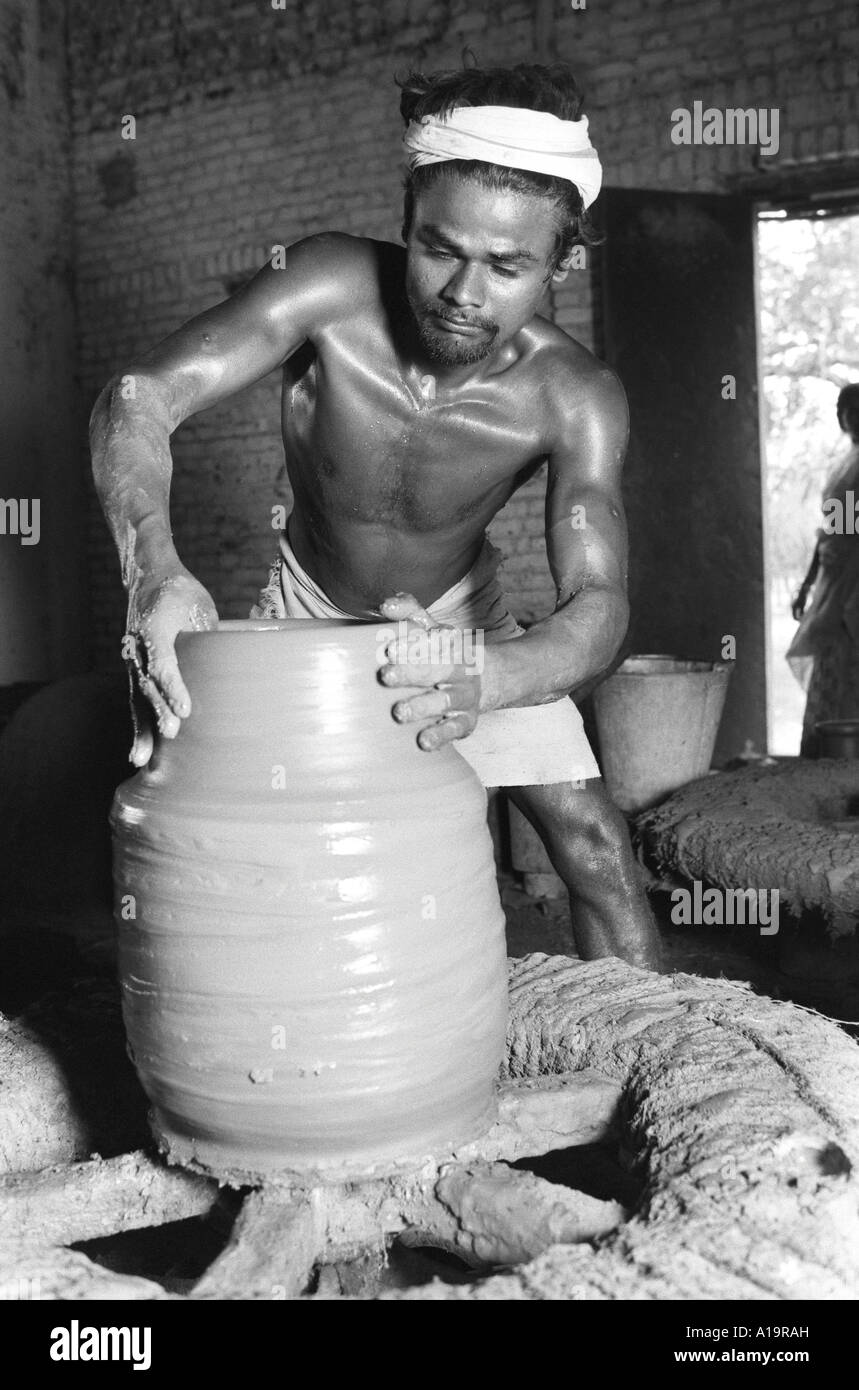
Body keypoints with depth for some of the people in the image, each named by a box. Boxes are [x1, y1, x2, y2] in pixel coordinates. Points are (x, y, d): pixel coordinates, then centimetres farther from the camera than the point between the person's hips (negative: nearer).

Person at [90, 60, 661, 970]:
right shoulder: (335, 289, -29)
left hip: (459, 618, 0)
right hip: (305, 610, 1)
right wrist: (154, 568, -55)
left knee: (594, 842, -7)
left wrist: (481, 678, -60)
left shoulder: (572, 400, -29)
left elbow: (596, 606, -37)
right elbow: (140, 395, -35)